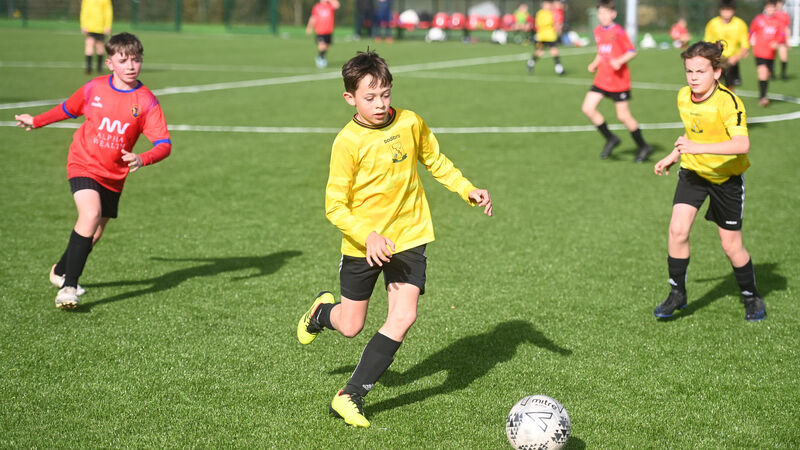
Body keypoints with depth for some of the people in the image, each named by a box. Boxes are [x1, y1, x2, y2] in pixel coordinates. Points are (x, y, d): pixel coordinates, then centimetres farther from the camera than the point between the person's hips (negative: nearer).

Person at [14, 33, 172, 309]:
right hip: (84, 164, -2)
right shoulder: (94, 88, -7)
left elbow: (164, 144, -18)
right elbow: (68, 109, 15)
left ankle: (60, 271, 42)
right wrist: (37, 121, 22)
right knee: (91, 214, -27)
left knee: (94, 235, 12)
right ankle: (68, 287, -24)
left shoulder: (146, 101, -12)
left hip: (114, 175, 2)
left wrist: (142, 159, -37)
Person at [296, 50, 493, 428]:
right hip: (362, 244, -2)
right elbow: (335, 206, -16)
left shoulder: (411, 123, -4)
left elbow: (436, 161, 16)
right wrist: (368, 236, -30)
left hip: (408, 237, 3)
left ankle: (351, 395, -2)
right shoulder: (347, 142, -16)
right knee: (350, 326, 9)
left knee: (403, 316, -13)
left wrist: (468, 190, 3)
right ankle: (322, 312, 48)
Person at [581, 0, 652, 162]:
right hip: (602, 80, 7)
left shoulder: (618, 32, -13)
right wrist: (595, 64, 4)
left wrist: (619, 61, -26)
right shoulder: (598, 31, 8)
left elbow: (632, 51, -11)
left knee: (623, 116, -2)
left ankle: (643, 147, 17)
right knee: (587, 108, -5)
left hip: (619, 80, -7)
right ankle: (610, 139, 12)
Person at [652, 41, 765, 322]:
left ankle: (752, 298, 26)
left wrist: (699, 148, -46)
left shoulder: (728, 102, -25)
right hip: (693, 171, 5)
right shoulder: (683, 97, -4)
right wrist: (673, 157, 14)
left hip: (727, 176, -5)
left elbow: (742, 144, -39)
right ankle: (677, 293, 6)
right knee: (677, 230, -12)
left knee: (731, 245, 2)